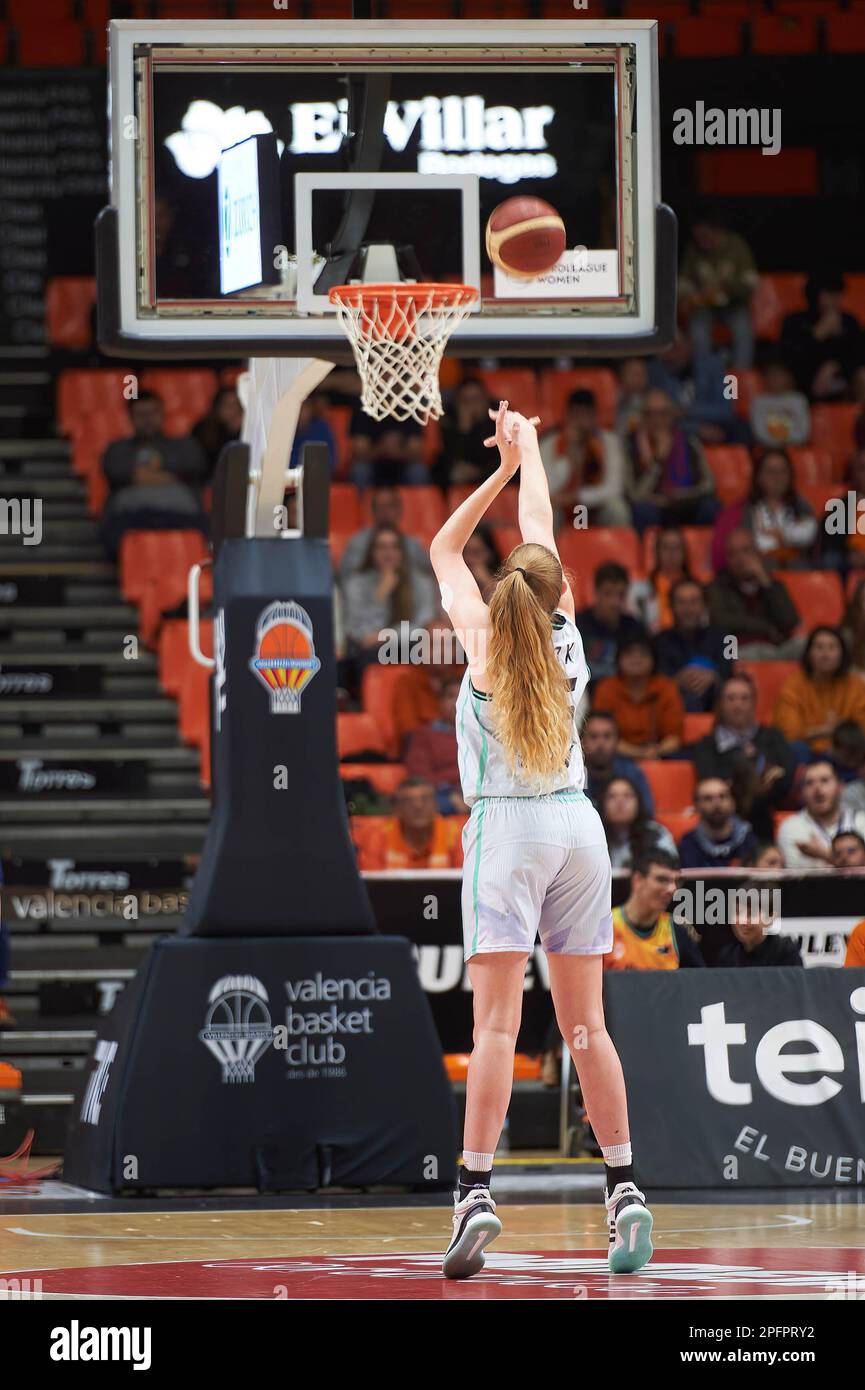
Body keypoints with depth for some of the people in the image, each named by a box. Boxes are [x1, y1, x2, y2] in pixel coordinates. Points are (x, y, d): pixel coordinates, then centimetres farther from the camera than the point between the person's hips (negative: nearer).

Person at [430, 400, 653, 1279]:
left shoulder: (485, 637, -2)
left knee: (497, 1021, -13)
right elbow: (541, 538, 22)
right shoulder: (564, 636, 6)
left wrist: (503, 468, 20)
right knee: (584, 1023, 8)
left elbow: (443, 548, 14)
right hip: (578, 824, 4)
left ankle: (477, 1192, -22)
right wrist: (530, 450, 33)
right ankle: (625, 1190, 5)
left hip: (507, 827, -4)